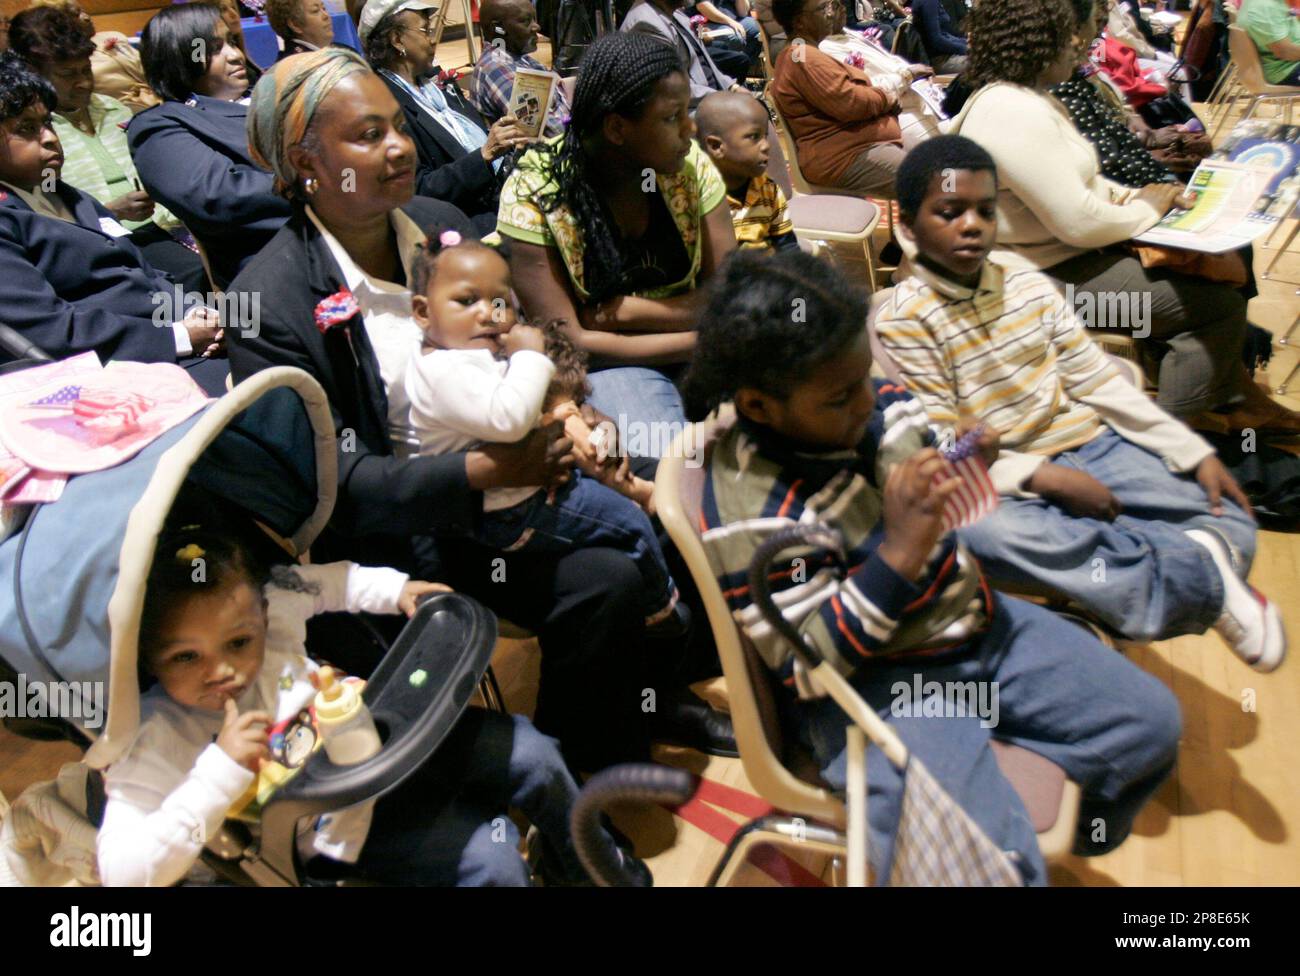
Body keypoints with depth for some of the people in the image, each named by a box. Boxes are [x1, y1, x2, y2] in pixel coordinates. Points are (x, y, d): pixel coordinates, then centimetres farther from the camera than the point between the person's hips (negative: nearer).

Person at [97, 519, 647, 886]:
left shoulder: (267, 603, -18)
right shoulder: (150, 742, -27)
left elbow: (319, 580, 5)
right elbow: (123, 872, -33)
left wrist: (396, 589, -7)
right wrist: (219, 772, -40)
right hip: (334, 825, -4)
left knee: (527, 752, 1)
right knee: (490, 858, -17)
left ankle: (591, 865, 30)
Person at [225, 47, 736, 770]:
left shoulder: (444, 224, 3)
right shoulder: (269, 302, -17)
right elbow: (337, 485, -18)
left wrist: (559, 415, -10)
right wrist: (485, 472, -26)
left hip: (500, 480, 7)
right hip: (388, 533, -6)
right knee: (606, 581, -22)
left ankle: (649, 701, 16)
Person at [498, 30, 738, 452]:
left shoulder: (690, 164, -3)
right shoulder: (533, 194, -14)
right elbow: (569, 344, -16)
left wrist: (621, 311, -16)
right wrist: (702, 340, -18)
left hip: (691, 345, 4)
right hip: (605, 362, -4)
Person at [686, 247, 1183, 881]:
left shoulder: (880, 401, -3)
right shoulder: (748, 510, -24)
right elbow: (807, 668, -22)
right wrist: (899, 554, -31)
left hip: (978, 622, 8)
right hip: (872, 683, -8)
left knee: (1151, 721, 9)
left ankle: (1080, 845, 37)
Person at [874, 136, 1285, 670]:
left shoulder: (1031, 287, 8)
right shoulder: (903, 320, -9)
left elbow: (1099, 382, 10)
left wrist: (1196, 454, 3)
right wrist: (1042, 477, -24)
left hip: (1091, 447, 5)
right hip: (1003, 481, -5)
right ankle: (1197, 576, -29)